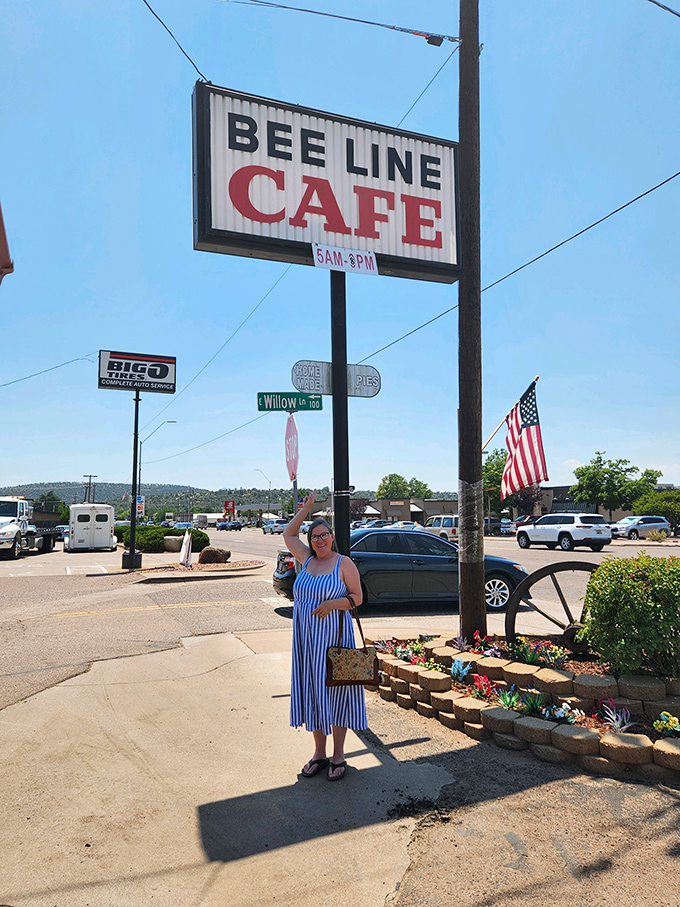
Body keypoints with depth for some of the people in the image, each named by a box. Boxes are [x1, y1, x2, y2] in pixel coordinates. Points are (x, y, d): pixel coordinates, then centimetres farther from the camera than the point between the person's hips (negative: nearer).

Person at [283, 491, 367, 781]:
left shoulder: (344, 563, -5)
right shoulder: (307, 559, 9)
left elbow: (357, 597, -5)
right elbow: (288, 534, 18)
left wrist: (332, 604, -20)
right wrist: (306, 508, 11)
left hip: (333, 637, -5)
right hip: (306, 638, 5)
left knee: (334, 691, 2)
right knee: (311, 692, 10)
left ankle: (338, 756, 15)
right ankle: (319, 753, 24)